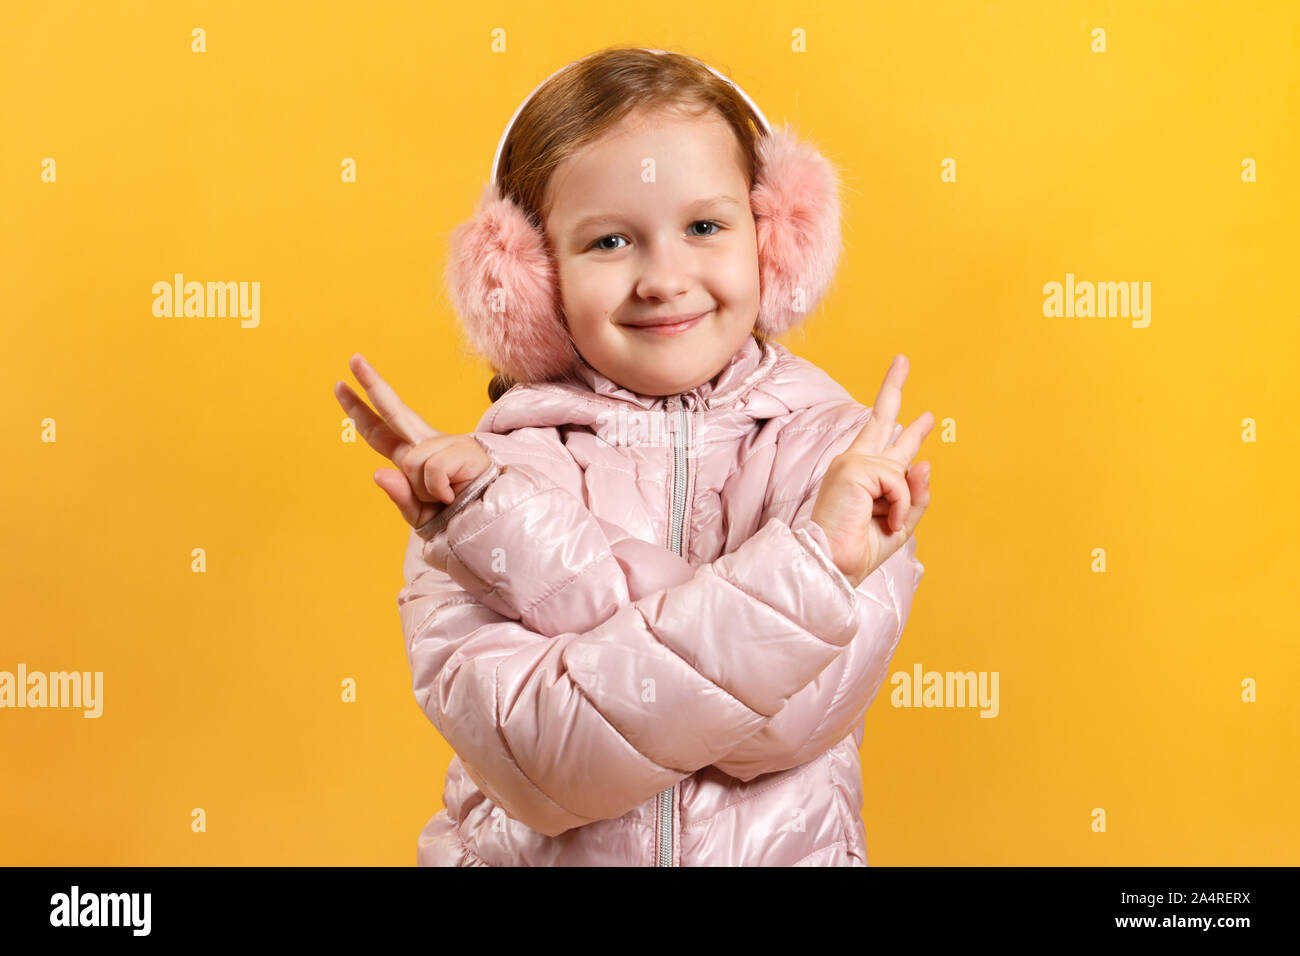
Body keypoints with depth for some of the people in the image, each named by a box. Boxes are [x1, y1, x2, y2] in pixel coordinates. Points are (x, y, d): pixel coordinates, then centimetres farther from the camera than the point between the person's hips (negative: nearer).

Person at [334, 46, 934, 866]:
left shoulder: (840, 446, -5)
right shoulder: (497, 464, -6)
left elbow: (788, 718, -18)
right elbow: (555, 766, -18)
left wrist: (504, 525, -21)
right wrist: (810, 564, -24)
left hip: (777, 849, 1)